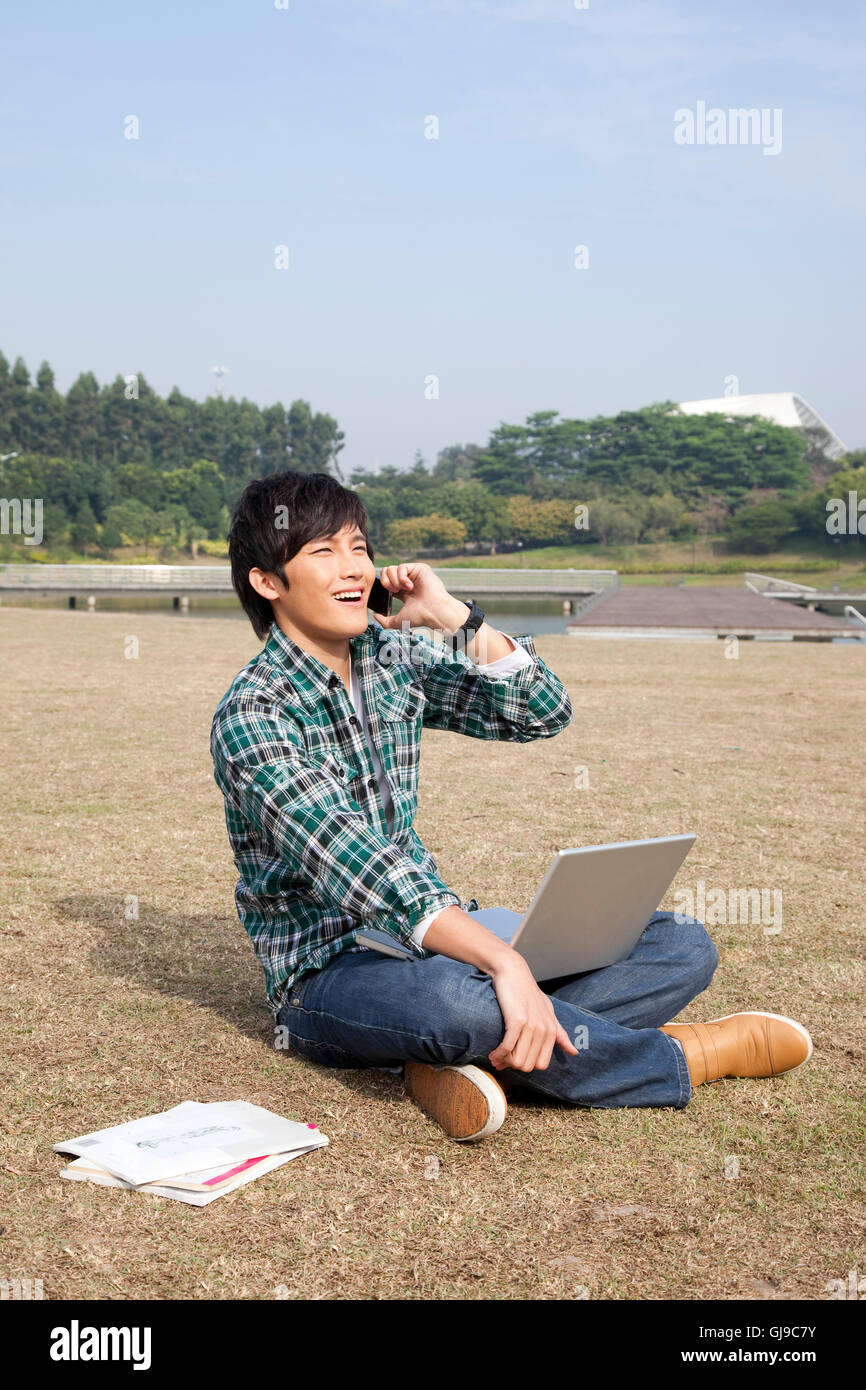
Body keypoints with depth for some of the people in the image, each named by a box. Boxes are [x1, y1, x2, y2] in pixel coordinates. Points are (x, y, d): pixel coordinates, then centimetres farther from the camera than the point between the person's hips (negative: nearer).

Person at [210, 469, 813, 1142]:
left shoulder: (394, 655, 6)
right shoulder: (252, 715, -16)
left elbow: (544, 713, 4)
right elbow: (351, 866, -29)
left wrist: (453, 615, -8)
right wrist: (502, 959, -40)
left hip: (432, 927, 7)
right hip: (327, 971, -7)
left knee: (684, 945, -3)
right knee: (456, 998, -41)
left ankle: (476, 1054, -23)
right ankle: (679, 1058, -14)